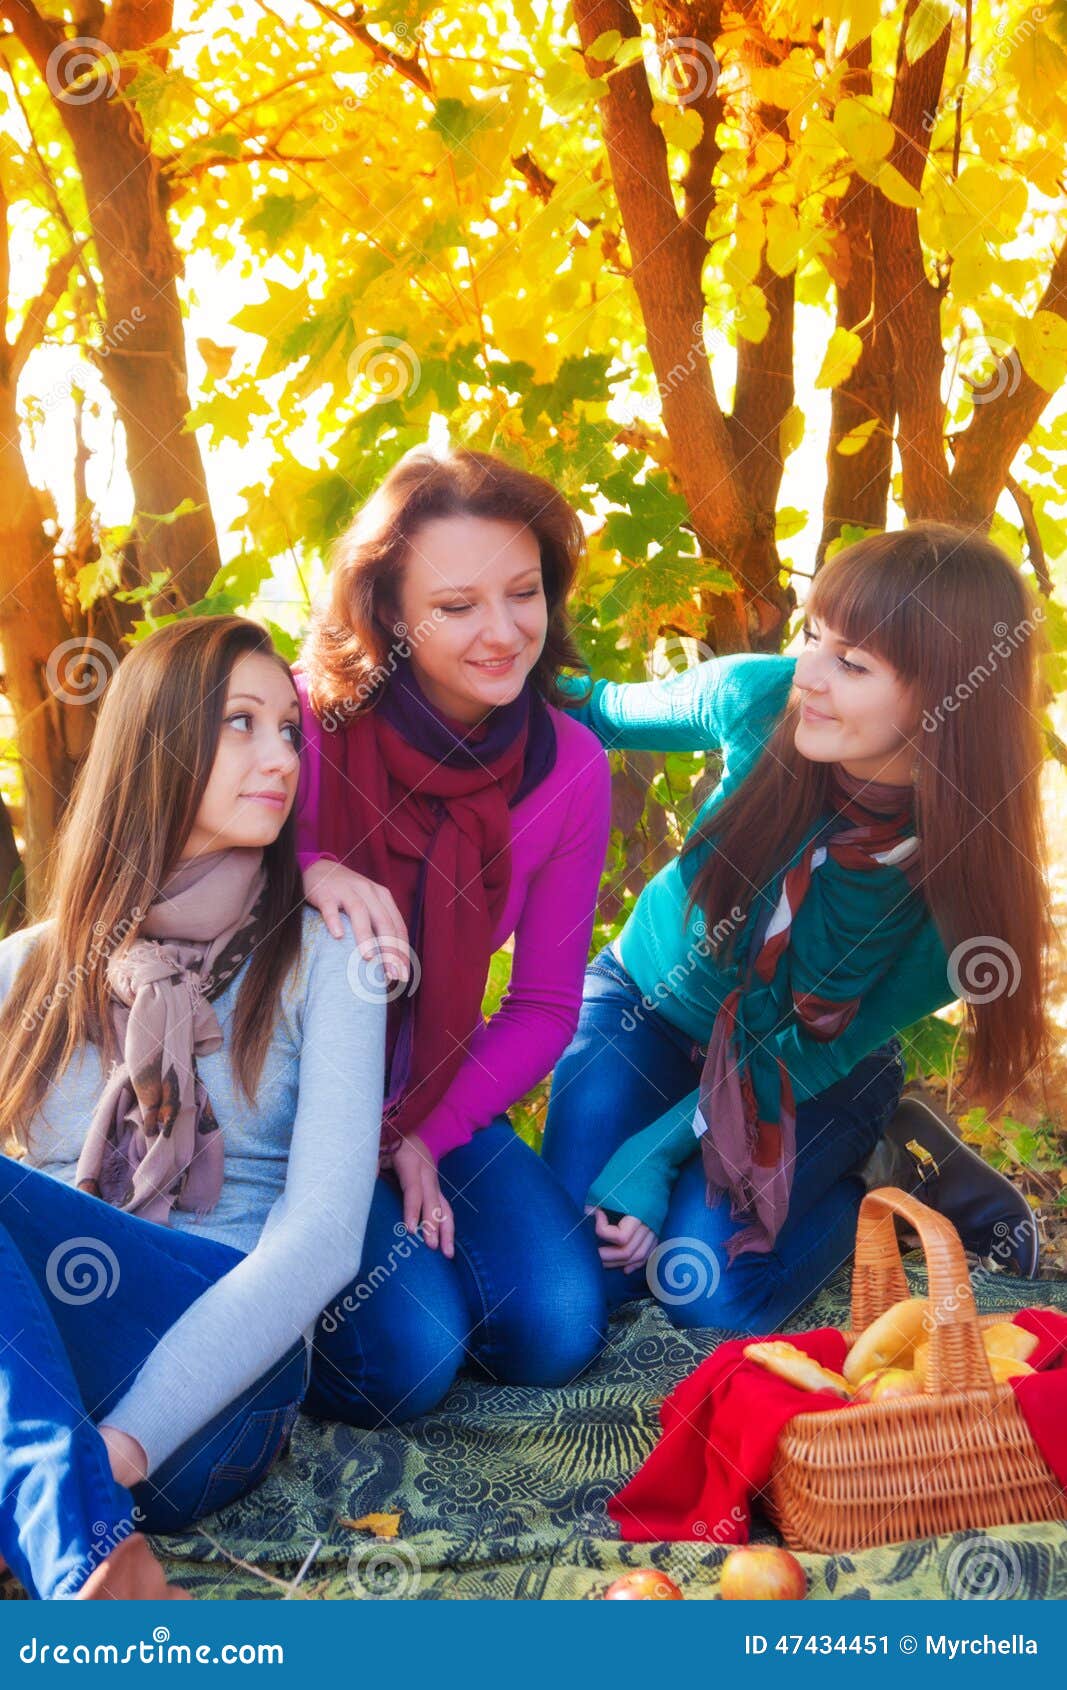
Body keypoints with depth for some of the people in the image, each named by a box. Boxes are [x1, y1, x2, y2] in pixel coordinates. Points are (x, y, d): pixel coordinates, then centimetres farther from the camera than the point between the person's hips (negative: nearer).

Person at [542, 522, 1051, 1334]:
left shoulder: (970, 871, -29)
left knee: (701, 1285, -21)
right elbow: (612, 712, -4)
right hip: (647, 995, 3)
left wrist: (659, 1152, -21)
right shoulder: (757, 697, -25)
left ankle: (894, 1167, 7)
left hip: (815, 1080, -2)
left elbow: (828, 1047, -18)